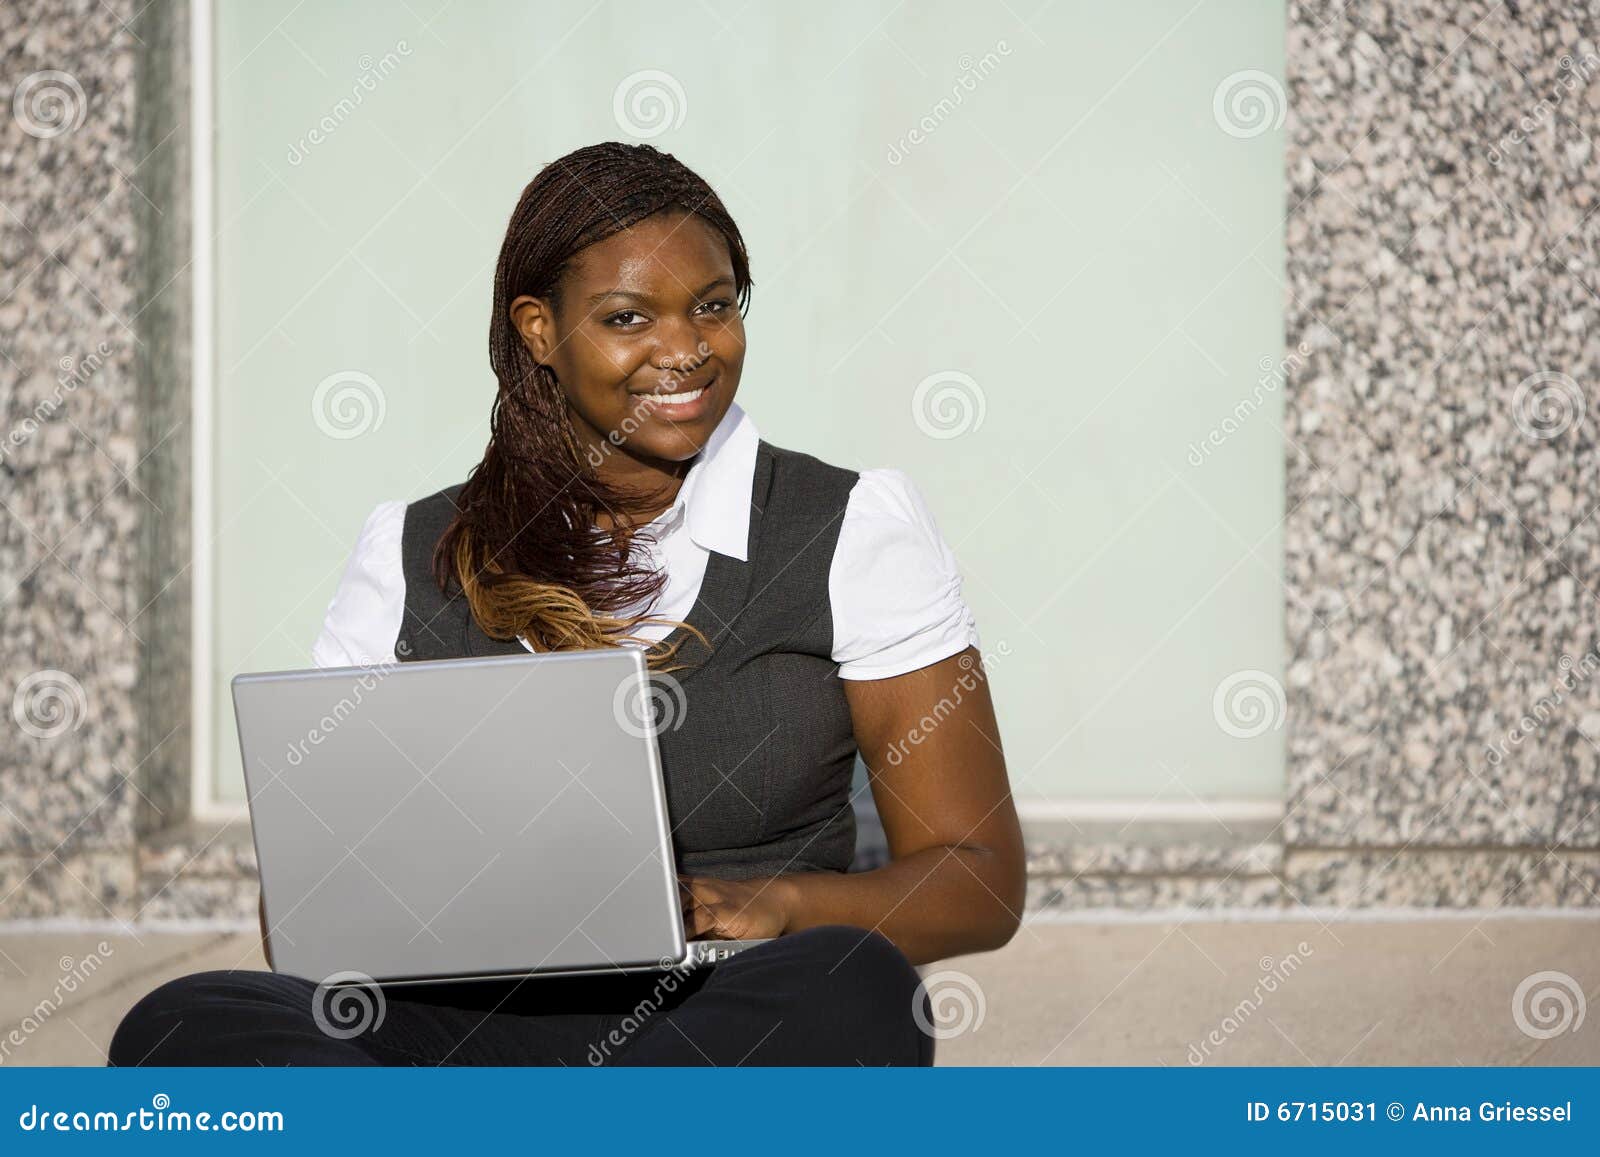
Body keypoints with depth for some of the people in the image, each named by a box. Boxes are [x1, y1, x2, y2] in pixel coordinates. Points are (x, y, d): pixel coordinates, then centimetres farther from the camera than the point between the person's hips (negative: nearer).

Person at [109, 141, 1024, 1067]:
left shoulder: (856, 530, 6)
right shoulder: (414, 556, 12)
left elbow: (981, 885, 5)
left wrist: (782, 903, -15)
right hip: (472, 1024, 1)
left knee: (858, 992, -38)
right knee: (180, 1027, -28)